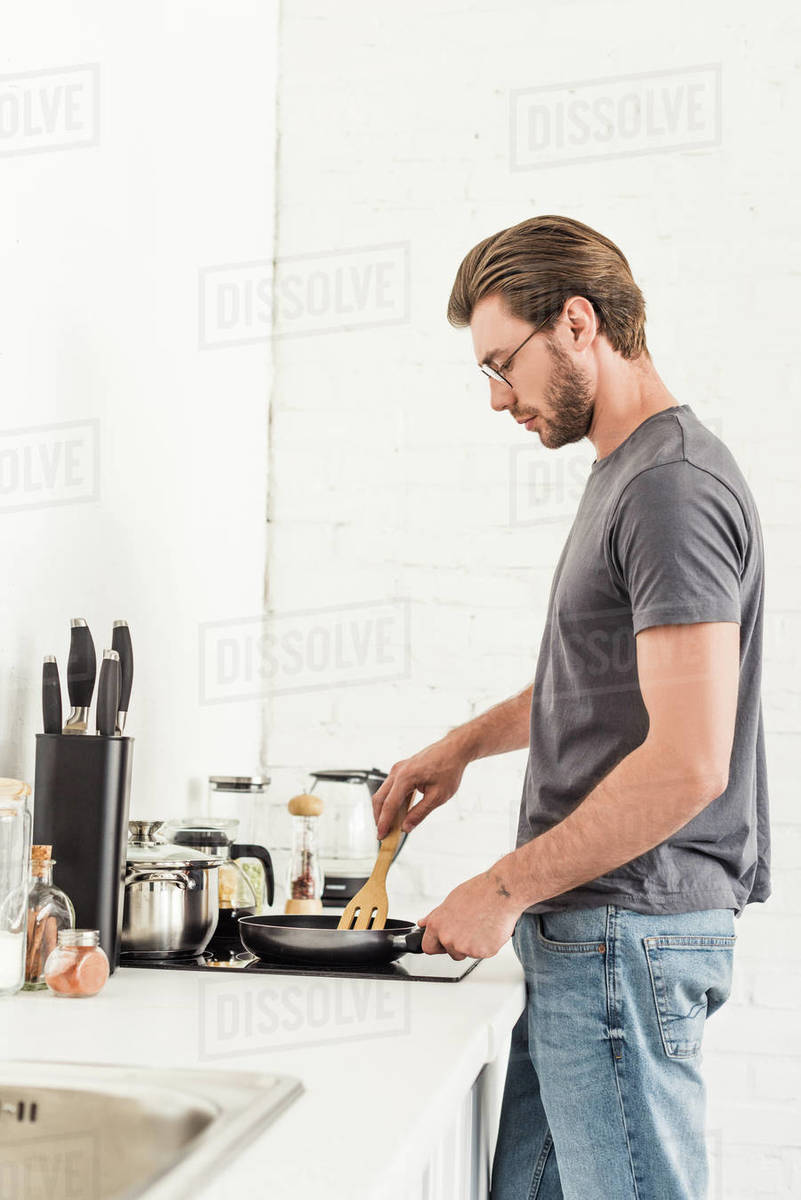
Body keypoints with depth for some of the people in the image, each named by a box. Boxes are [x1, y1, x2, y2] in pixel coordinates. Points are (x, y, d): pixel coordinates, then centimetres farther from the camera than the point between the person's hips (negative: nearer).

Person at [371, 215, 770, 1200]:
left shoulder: (675, 488, -16)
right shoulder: (623, 476, 16)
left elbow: (688, 761, -24)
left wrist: (504, 889, -17)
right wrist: (464, 745, 19)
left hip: (630, 936, -10)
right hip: (580, 935, 10)